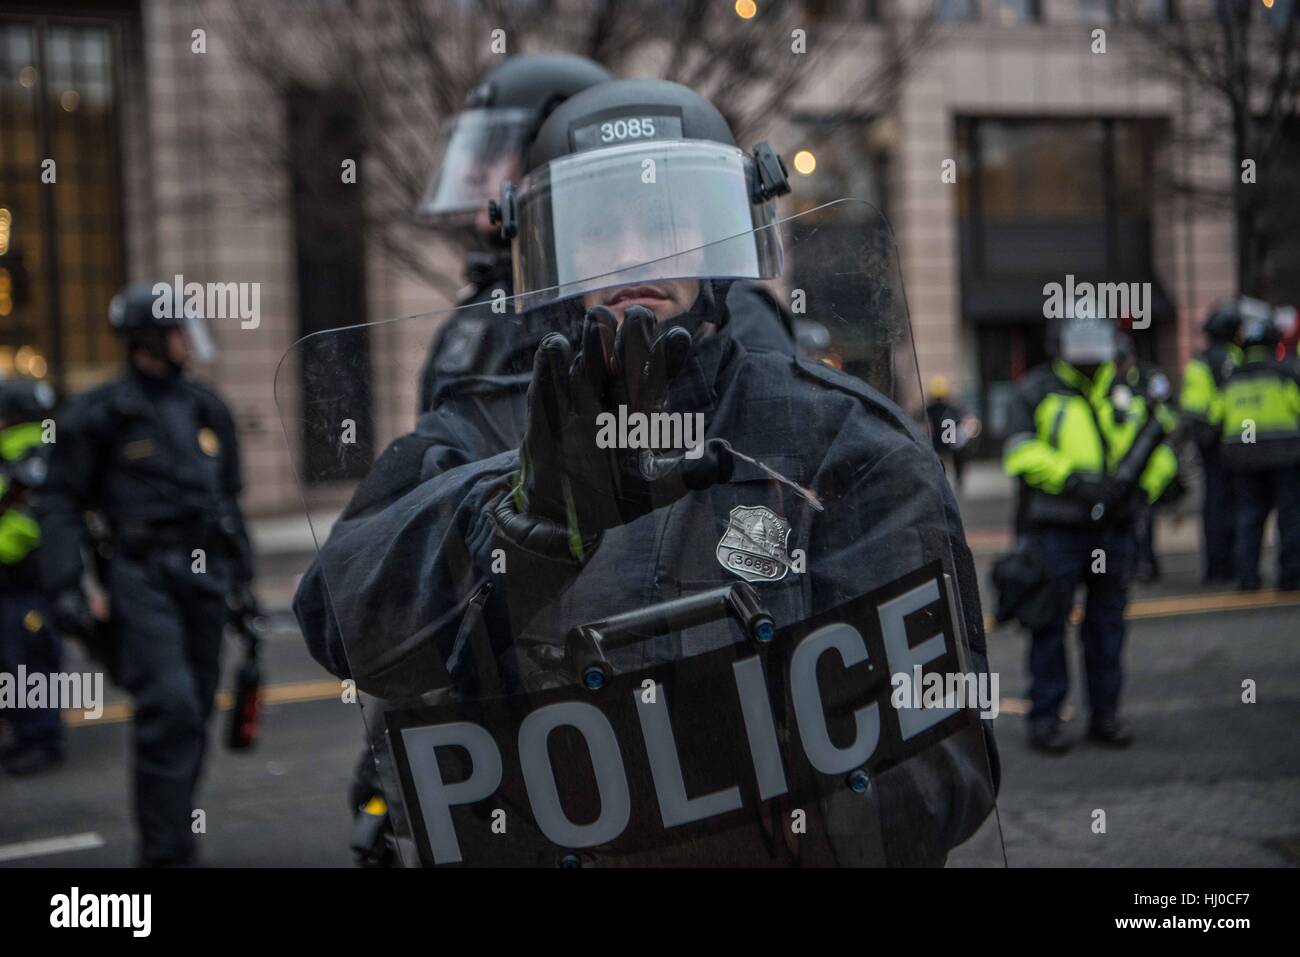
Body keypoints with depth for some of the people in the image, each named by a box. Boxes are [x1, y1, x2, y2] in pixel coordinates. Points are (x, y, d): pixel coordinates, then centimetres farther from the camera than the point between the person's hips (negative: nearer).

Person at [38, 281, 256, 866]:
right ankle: (167, 851, -13)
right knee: (170, 707, -17)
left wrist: (242, 579, 20)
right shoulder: (100, 413, -3)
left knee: (194, 713, 8)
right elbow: (61, 505, -3)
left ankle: (174, 836, 21)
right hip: (143, 576, -6)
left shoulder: (208, 410, 15)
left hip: (205, 576, 6)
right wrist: (65, 588, -12)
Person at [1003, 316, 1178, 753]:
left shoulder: (1126, 392, 13)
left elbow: (1159, 451, 13)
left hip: (1112, 525, 4)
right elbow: (1020, 451, -11)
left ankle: (1105, 712, 18)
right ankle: (1045, 717, 5)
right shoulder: (1037, 390, 0)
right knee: (1051, 621, -1)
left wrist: (1141, 484, -6)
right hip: (1055, 527, -4)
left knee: (1108, 621, 9)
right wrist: (1073, 480, -20)